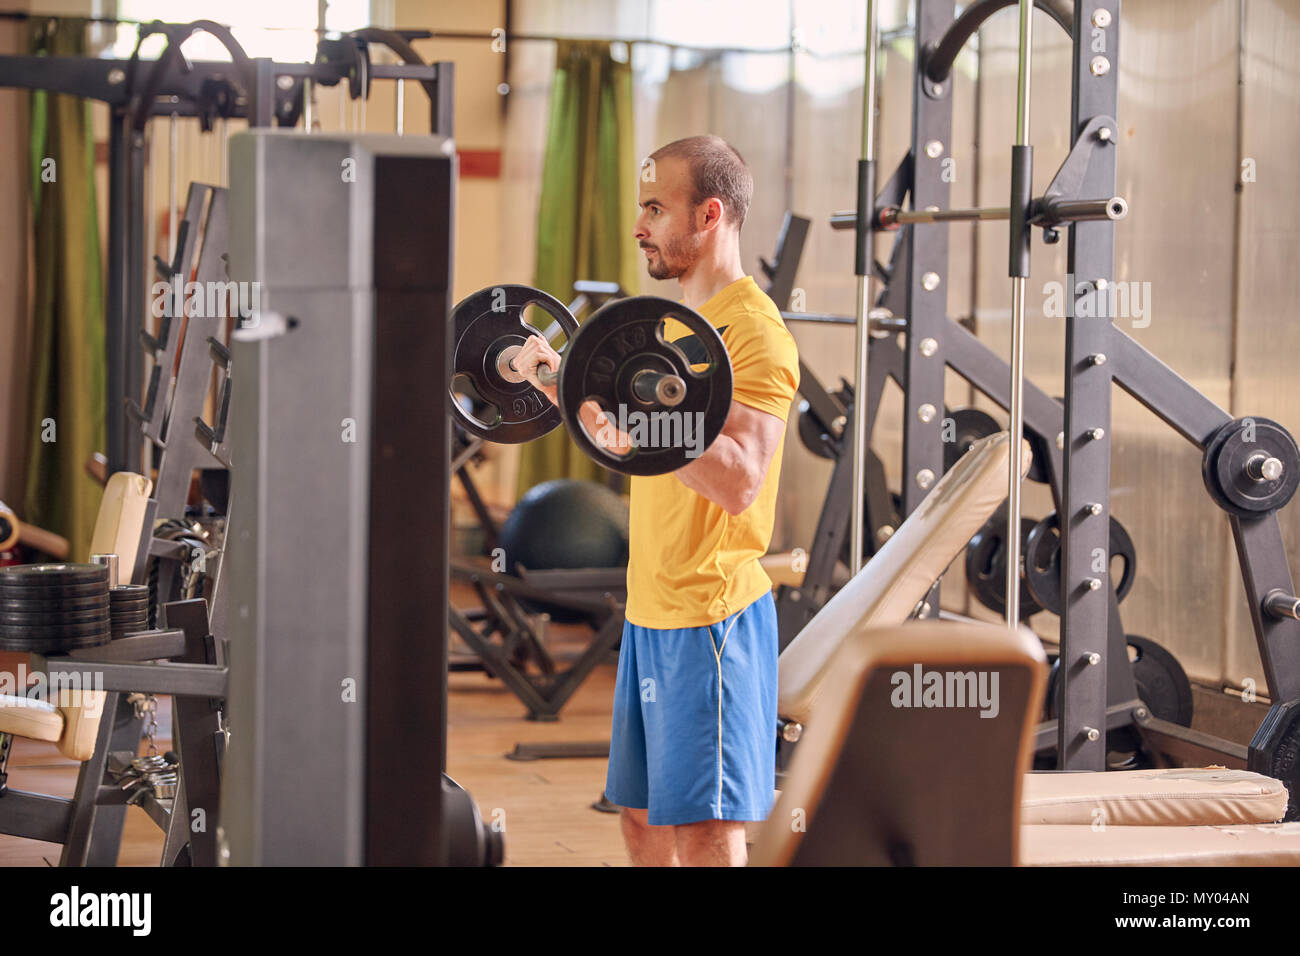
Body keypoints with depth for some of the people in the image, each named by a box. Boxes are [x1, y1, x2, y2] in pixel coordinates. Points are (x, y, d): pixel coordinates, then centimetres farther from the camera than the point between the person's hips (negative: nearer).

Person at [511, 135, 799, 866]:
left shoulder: (754, 332, -15)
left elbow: (739, 480, -26)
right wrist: (562, 381, 16)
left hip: (710, 615, -10)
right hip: (651, 611, 10)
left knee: (704, 825, -6)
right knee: (643, 814, 15)